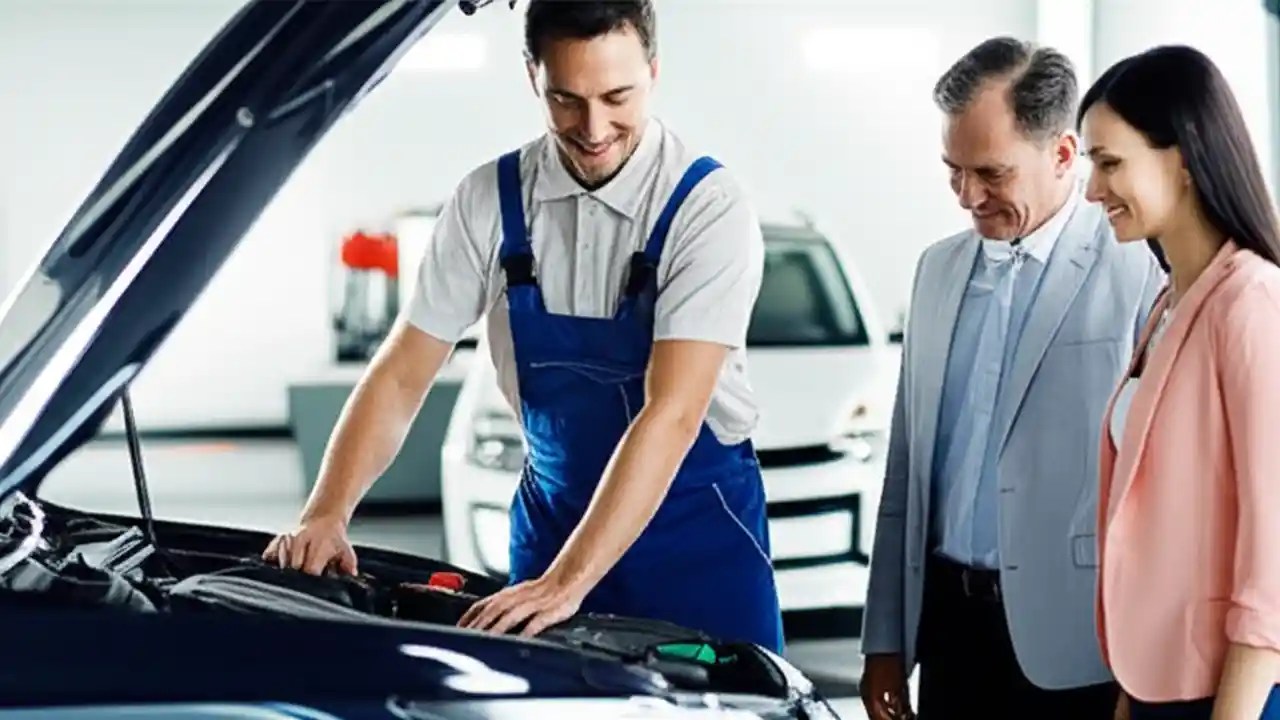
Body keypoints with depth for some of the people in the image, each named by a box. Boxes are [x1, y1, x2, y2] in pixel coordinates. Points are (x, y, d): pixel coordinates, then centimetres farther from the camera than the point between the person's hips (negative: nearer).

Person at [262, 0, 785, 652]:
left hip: (696, 527, -3)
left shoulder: (708, 206, -19)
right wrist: (327, 513, -21)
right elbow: (400, 376, -5)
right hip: (552, 515, 3)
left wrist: (568, 582, -35)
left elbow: (672, 411, -27)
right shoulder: (489, 201, -7)